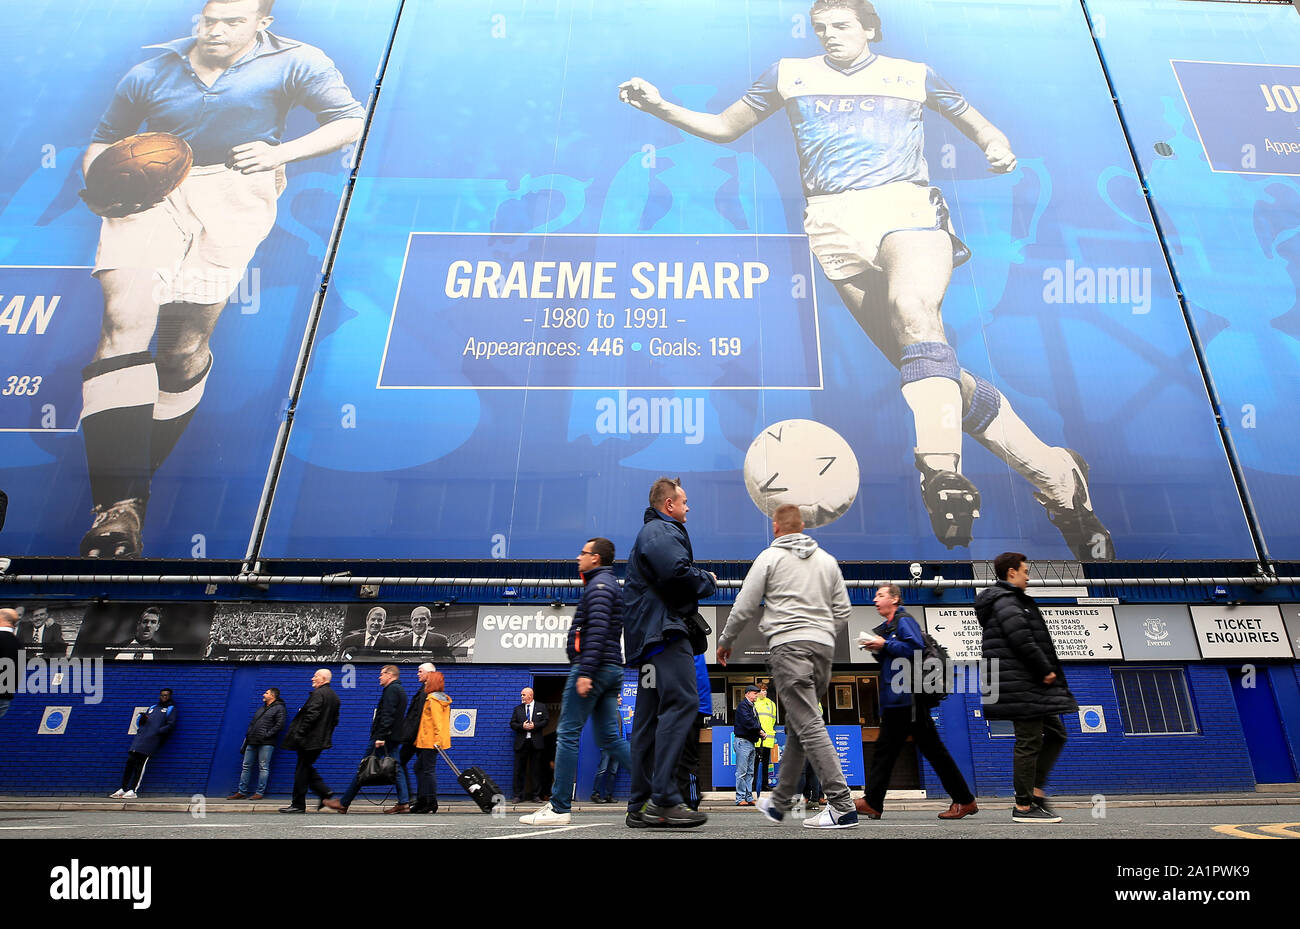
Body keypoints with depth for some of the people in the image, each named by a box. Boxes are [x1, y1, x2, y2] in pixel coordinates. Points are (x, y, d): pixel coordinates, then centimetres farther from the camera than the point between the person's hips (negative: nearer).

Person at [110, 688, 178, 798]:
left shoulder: (171, 709, 14)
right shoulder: (152, 708, 31)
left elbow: (170, 725, 1)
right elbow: (138, 723, 27)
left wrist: (157, 732, -10)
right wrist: (141, 718, 4)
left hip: (152, 740, -6)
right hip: (140, 737, 6)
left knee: (140, 764, -13)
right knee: (130, 762, -2)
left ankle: (132, 790, -15)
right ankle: (123, 789, 4)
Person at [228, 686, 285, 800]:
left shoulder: (279, 708, -2)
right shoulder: (261, 708, 24)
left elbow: (279, 725, -12)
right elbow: (252, 723, 24)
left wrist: (267, 734, -15)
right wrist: (247, 736, 12)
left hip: (266, 743, -8)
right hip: (252, 742, 8)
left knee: (263, 768, -5)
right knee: (246, 766, 8)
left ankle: (260, 792, -1)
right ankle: (241, 792, 14)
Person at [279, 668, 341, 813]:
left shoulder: (318, 693, -14)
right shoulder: (334, 696, 15)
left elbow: (311, 716, -22)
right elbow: (335, 720, 18)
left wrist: (299, 734, -19)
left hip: (311, 740, -9)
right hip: (322, 740, 9)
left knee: (301, 771, 0)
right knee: (307, 768, 18)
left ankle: (298, 805, 6)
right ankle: (325, 791, 9)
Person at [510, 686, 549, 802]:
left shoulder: (541, 708, 8)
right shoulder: (517, 709, 14)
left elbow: (546, 721, 2)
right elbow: (512, 723, 8)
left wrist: (534, 725, -12)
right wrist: (522, 726, -10)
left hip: (536, 743, -2)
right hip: (521, 743, 2)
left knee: (536, 770, 1)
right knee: (519, 770, 0)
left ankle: (536, 795, 8)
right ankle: (518, 795, 6)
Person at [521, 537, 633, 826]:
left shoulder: (599, 585, -8)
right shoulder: (611, 585, 24)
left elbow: (597, 630, -20)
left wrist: (585, 672, -25)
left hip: (592, 667, -10)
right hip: (611, 670, 10)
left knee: (567, 734, -5)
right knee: (610, 738, 9)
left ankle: (559, 808, -1)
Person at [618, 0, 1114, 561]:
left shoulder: (912, 75, 22)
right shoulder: (790, 74, 23)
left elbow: (978, 124, 30)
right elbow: (725, 127, 28)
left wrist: (997, 147, 7)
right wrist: (661, 108, 13)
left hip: (906, 205, 0)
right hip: (836, 225, 0)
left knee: (912, 305, -38)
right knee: (935, 372, -9)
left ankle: (942, 476, -41)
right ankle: (1057, 479, 0)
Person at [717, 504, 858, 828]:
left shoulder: (769, 557, 3)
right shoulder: (827, 559, 17)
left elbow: (744, 607, 2)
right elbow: (843, 610, 17)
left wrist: (725, 642, 15)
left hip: (789, 646, -6)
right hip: (823, 646, 6)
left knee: (809, 726, -8)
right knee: (797, 726, 13)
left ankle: (842, 807, -12)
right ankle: (778, 804, 23)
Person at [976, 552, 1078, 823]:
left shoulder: (1010, 601, 22)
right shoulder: (1007, 602, -13)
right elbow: (1023, 641, -22)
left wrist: (1045, 671, 14)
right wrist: (1046, 671, -12)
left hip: (1028, 684, 11)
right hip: (1021, 685, -11)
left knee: (1056, 733, 16)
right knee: (1029, 742, -5)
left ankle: (1035, 790, 17)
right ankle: (1024, 807, 2)